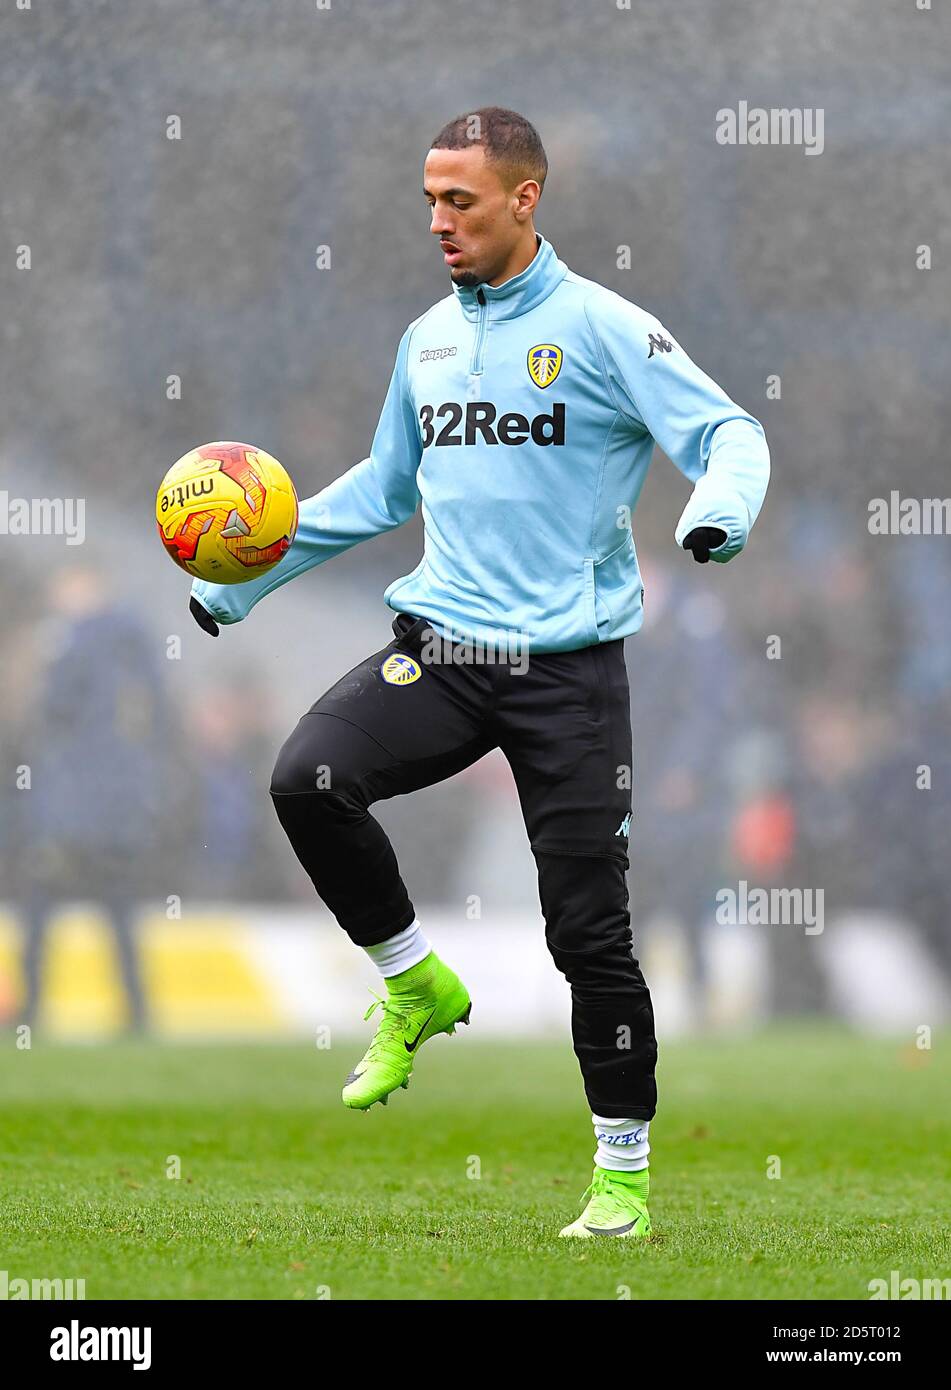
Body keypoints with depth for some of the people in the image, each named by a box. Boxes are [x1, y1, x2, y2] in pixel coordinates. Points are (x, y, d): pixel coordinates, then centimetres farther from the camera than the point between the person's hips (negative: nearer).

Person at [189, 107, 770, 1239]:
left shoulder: (600, 329, -5)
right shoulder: (428, 338, 13)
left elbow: (728, 432, -11)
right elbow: (385, 486, 28)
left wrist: (718, 507, -34)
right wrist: (251, 569, 26)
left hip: (568, 665, -4)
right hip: (440, 645, 4)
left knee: (590, 932, -3)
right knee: (307, 778, -23)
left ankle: (622, 1175, 12)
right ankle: (416, 987, -1)